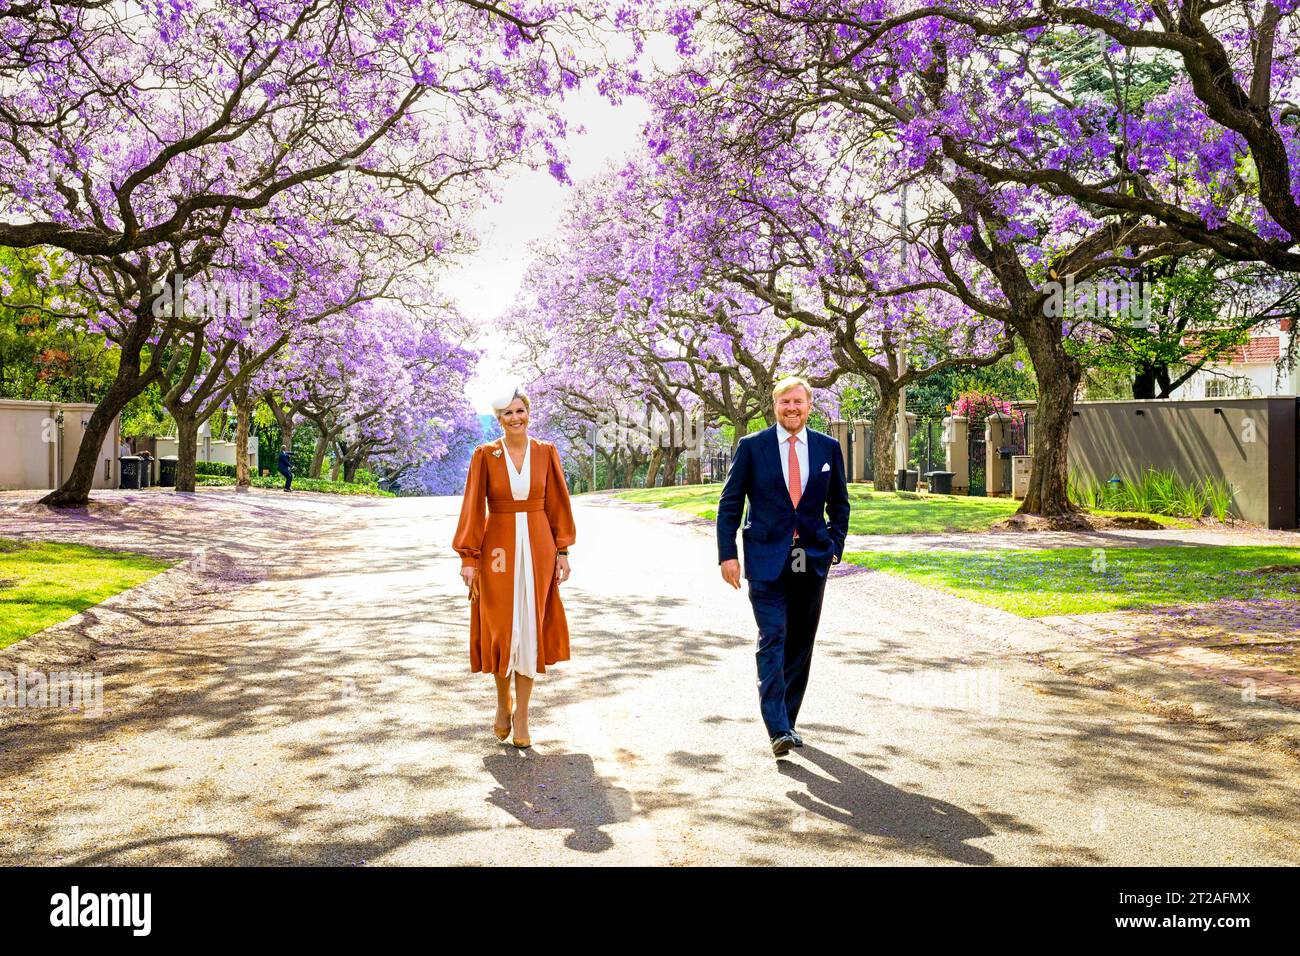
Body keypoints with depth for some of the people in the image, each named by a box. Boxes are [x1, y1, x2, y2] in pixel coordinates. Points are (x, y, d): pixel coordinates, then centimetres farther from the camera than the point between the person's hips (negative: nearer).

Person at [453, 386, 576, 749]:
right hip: (498, 548, -1)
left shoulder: (546, 453, 2)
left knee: (530, 629, 1)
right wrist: (469, 557, -9)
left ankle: (521, 715, 11)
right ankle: (503, 700, 30)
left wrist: (562, 550, 3)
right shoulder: (485, 455, -3)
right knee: (500, 628, 4)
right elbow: (472, 507, -4)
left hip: (537, 548, 1)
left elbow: (557, 503, 6)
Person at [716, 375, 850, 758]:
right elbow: (729, 504, 1)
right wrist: (727, 554, -6)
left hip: (812, 561, 3)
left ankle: (787, 721, 22)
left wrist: (835, 547, 6)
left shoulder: (828, 448, 7)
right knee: (772, 639, -12)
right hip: (766, 560, -3)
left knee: (800, 644, 9)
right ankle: (778, 730, -13)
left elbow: (839, 504, 17)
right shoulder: (752, 447, 0)